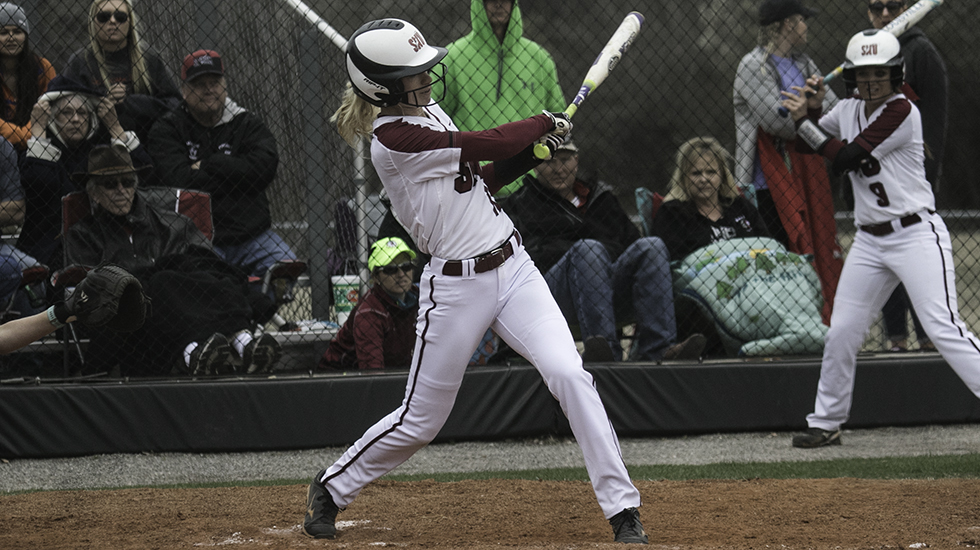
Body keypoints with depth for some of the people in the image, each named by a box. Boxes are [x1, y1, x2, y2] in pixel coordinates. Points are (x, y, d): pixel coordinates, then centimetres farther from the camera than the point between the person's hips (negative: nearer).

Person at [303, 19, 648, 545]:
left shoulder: (429, 112, 10)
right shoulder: (394, 139, -18)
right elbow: (488, 145, -19)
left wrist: (534, 150, 3)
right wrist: (546, 122, -2)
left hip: (513, 268, 7)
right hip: (456, 287, -7)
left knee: (569, 375, -12)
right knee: (420, 420, 6)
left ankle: (622, 509, -10)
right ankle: (330, 489, 31)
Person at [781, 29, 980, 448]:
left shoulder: (902, 111, -14)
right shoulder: (848, 110, 10)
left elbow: (845, 158, -16)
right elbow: (808, 146, 20)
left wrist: (804, 121, -10)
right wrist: (811, 110, 1)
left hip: (917, 234, -7)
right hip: (870, 241, 7)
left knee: (943, 327, -18)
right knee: (840, 333, 7)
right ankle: (826, 423, 21)